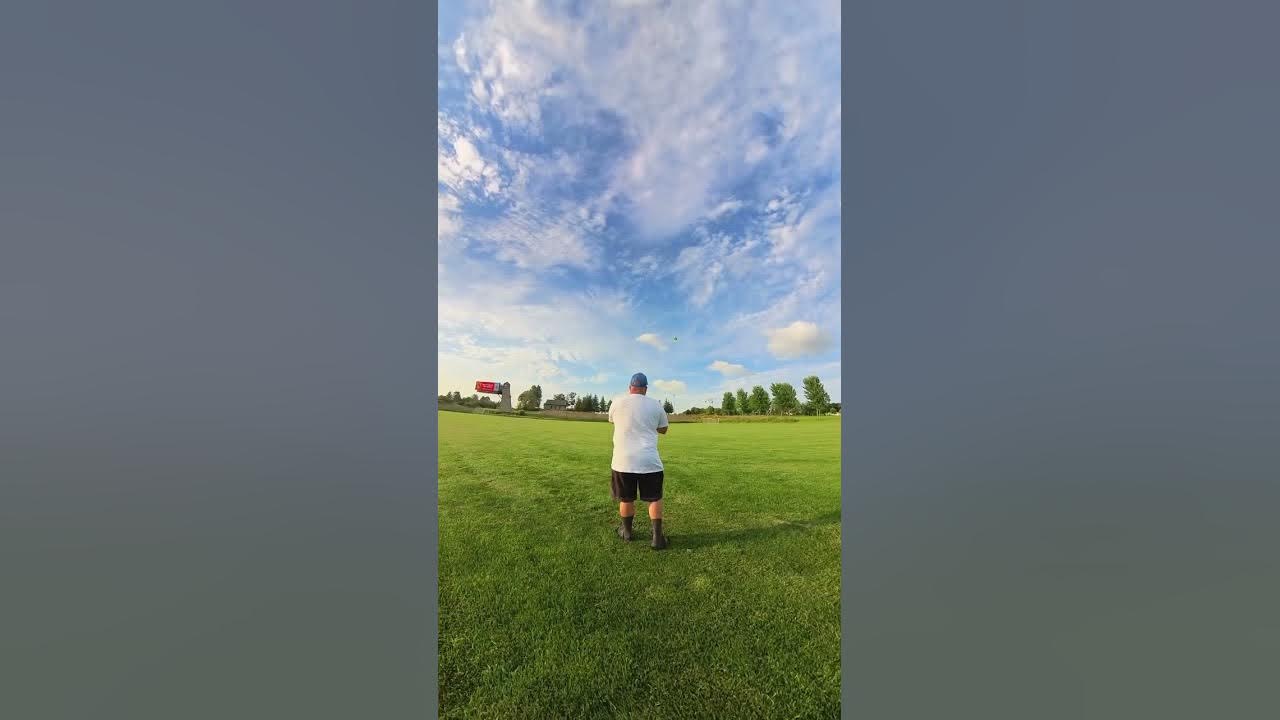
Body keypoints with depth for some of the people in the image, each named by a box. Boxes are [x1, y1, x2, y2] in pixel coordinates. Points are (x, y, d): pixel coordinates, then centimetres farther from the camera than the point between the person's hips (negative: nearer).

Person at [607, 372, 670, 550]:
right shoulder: (655, 405, -1)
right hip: (649, 461, 0)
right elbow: (663, 430, 13)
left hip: (623, 460, 1)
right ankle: (657, 537, 18)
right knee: (655, 498, 16)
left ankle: (626, 532, 36)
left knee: (626, 499, 18)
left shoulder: (617, 401, -1)